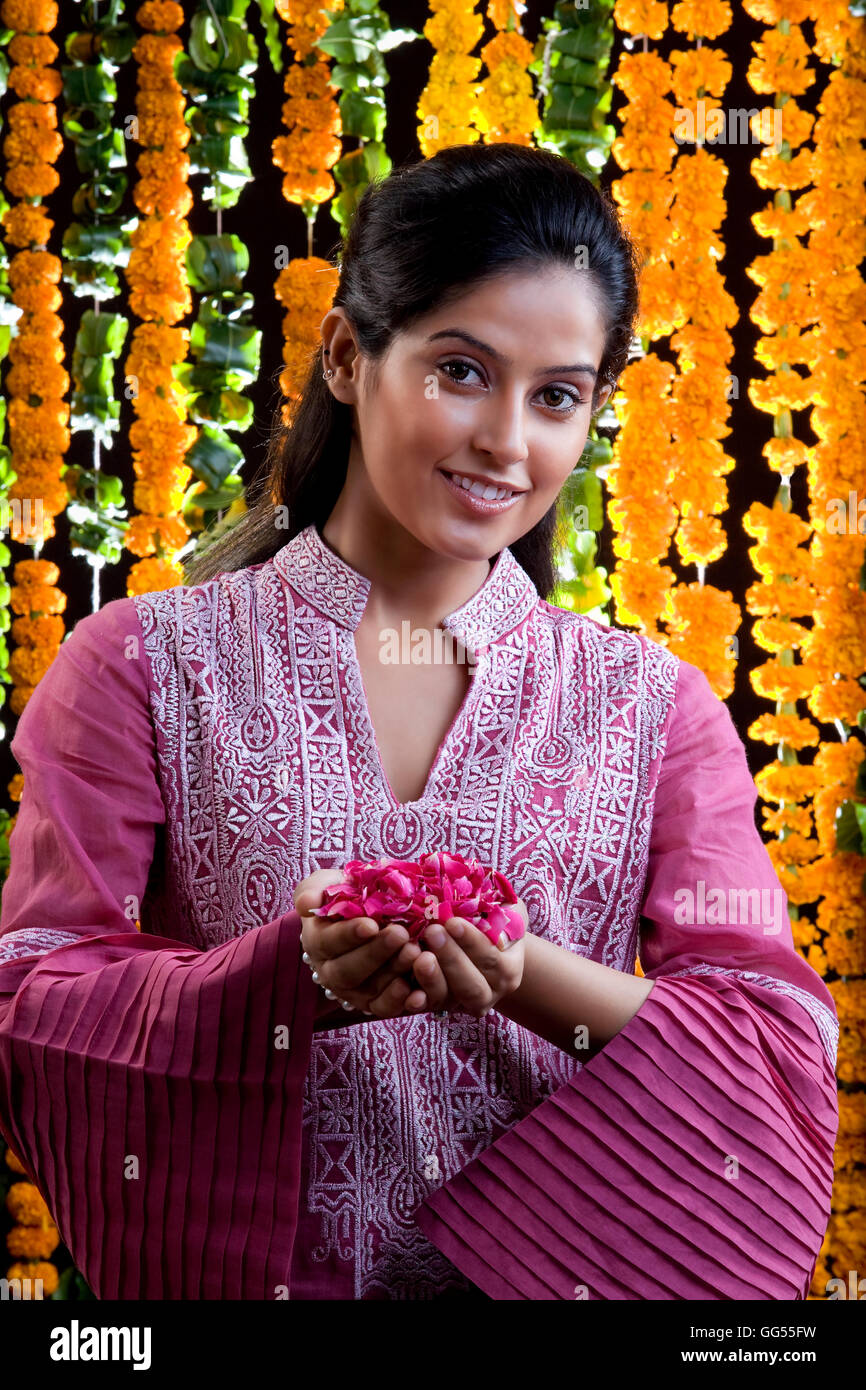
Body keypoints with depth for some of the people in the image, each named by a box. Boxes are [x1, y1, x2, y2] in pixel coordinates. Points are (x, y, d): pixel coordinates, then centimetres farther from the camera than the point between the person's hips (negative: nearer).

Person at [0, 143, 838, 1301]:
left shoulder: (652, 707, 8)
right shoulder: (147, 666, 4)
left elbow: (784, 1053, 2)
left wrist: (533, 978, -15)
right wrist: (286, 973, -18)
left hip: (547, 1275, 0)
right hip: (244, 1280, 0)